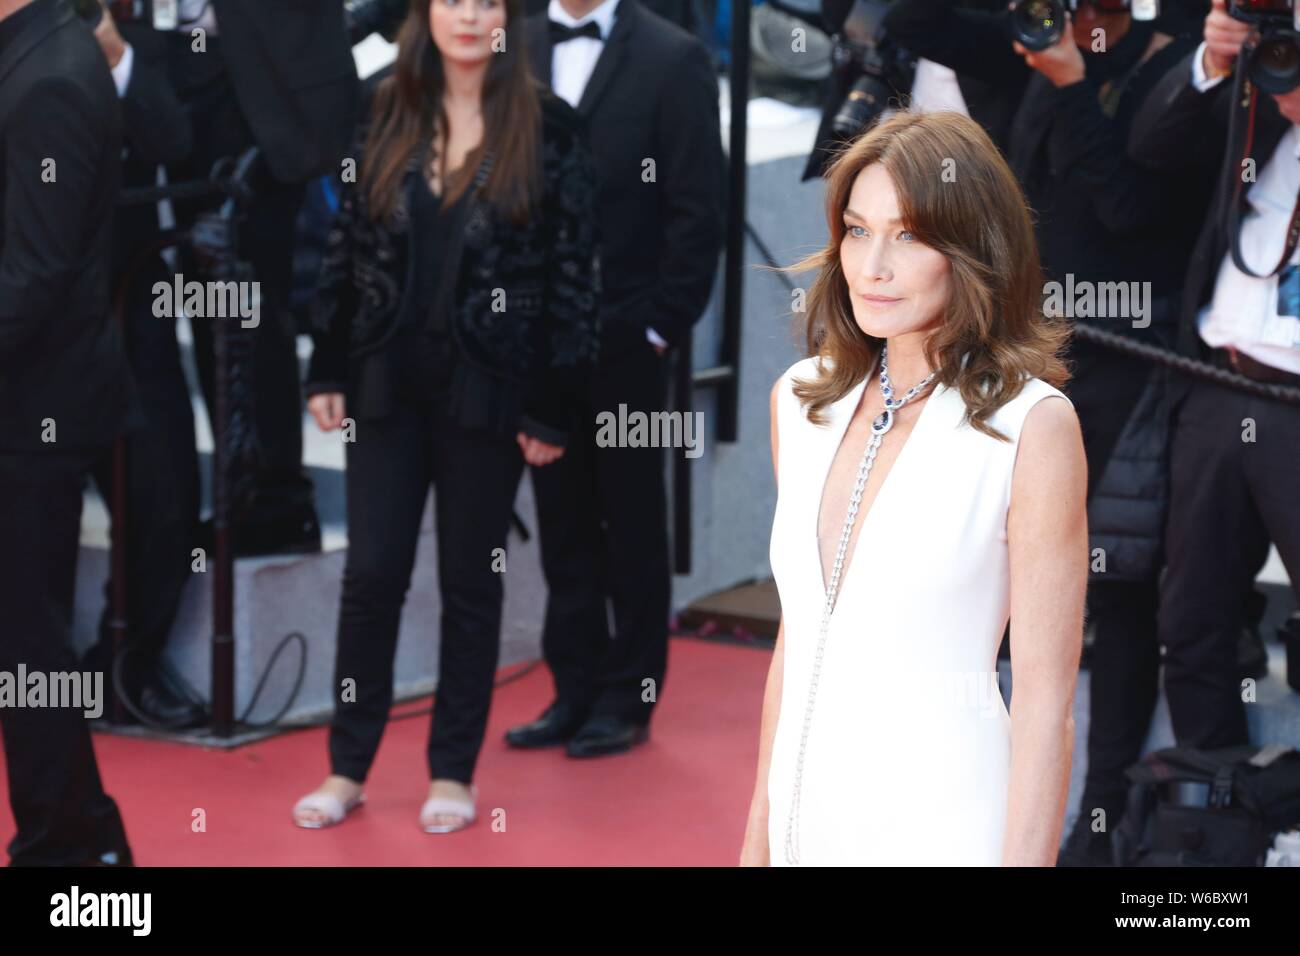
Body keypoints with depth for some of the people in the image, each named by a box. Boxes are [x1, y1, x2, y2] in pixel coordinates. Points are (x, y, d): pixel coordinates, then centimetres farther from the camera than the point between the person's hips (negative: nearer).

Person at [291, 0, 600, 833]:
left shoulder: (549, 129, -4)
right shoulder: (388, 116, 6)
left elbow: (574, 273, -5)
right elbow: (349, 247, 8)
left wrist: (554, 406, -8)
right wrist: (329, 371, 4)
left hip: (487, 386, -3)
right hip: (389, 380, 3)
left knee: (471, 578, 6)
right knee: (372, 573, 5)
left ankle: (454, 773, 17)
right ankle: (349, 766, 16)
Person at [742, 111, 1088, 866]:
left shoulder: (1032, 424, -13)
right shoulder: (803, 400, 5)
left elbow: (1046, 697, -13)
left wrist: (1025, 859, -16)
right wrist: (760, 832, 13)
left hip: (943, 825, -5)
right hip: (808, 820, 5)